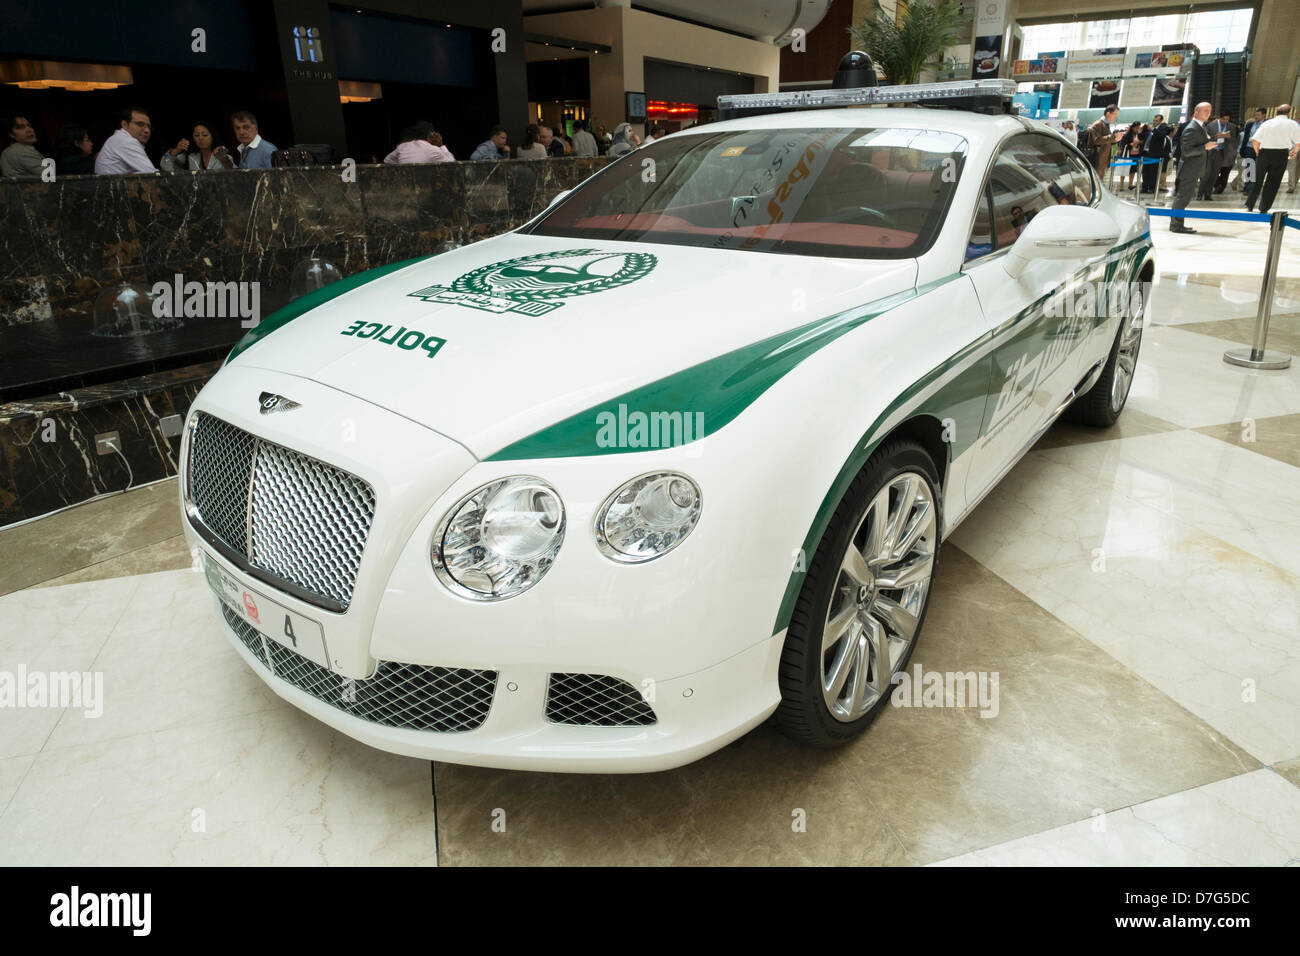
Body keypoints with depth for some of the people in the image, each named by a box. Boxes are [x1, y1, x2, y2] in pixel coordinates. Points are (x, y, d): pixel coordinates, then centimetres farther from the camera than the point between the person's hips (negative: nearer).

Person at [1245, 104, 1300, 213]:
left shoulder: (1266, 123, 5)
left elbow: (1254, 140, -2)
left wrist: (1258, 152, 12)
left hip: (1264, 152, 2)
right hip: (1281, 154, -1)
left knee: (1257, 180, 12)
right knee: (1273, 182, 4)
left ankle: (1249, 205, 14)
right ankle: (1264, 208, 2)